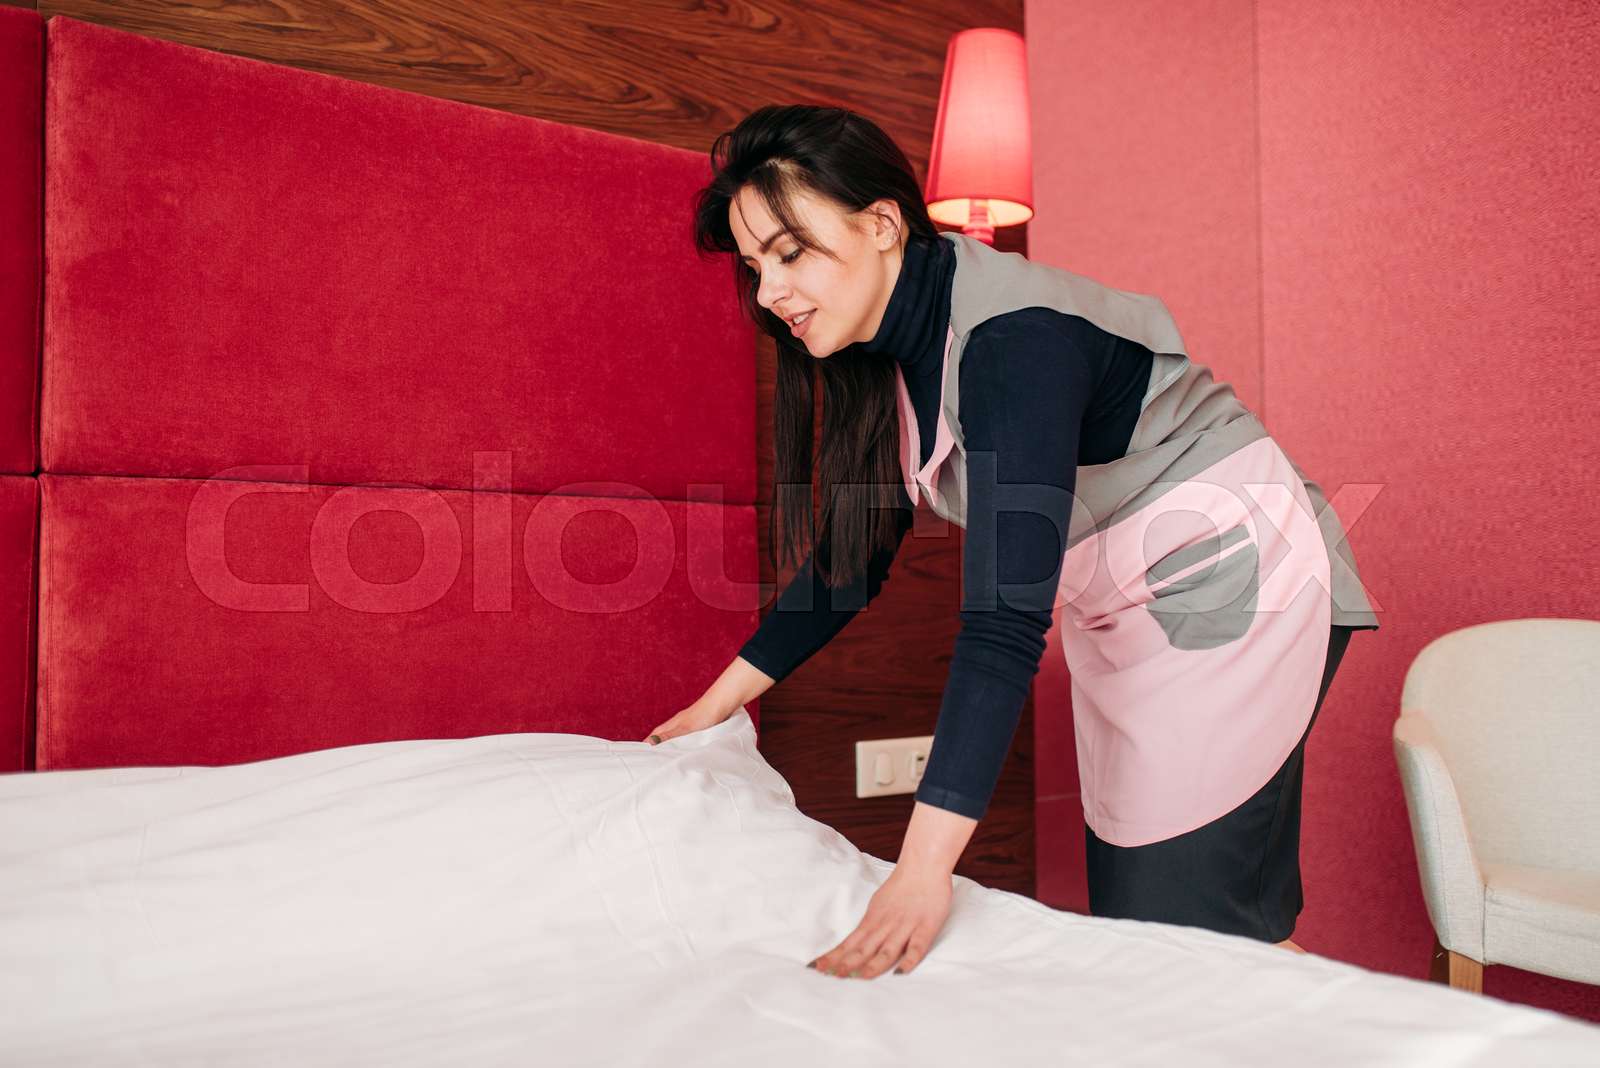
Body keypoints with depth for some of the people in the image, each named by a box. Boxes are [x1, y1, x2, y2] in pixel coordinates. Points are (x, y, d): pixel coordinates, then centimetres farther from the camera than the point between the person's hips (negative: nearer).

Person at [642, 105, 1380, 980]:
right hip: (1122, 615, 9)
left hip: (1235, 597, -8)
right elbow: (853, 555, 7)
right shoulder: (886, 352, -2)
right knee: (1123, 915, 11)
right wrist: (719, 701, 8)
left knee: (1192, 924, -9)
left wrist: (924, 869, -40)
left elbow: (1006, 615, -36)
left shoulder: (1014, 339, -29)